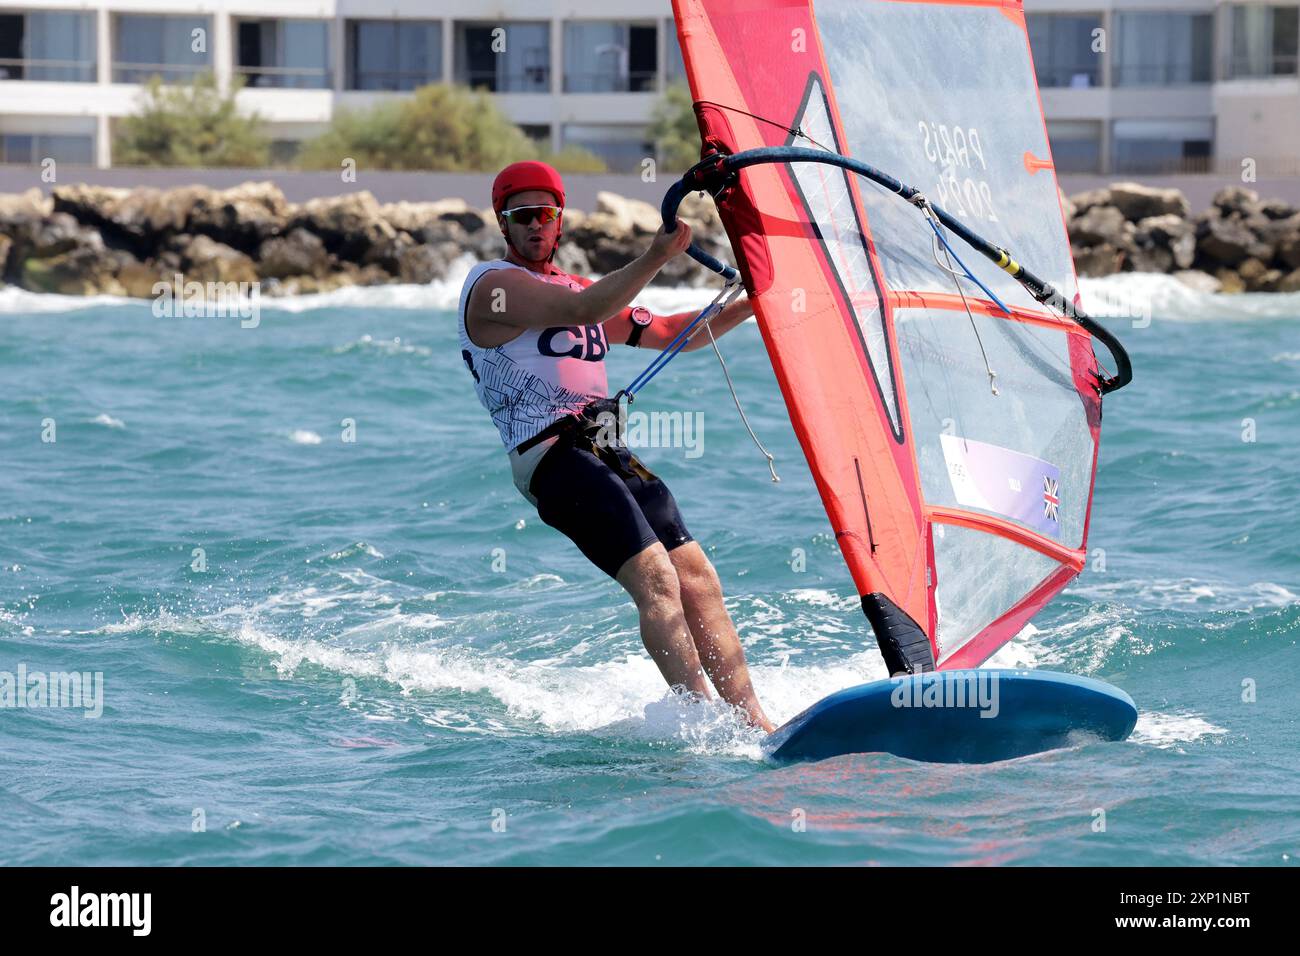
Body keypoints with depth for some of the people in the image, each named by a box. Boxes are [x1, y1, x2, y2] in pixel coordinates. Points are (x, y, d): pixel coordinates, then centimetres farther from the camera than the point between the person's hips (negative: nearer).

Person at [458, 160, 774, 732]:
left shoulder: (576, 288, 25)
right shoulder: (493, 287, -2)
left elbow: (669, 334, 30)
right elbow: (579, 311, -19)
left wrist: (748, 305, 17)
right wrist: (655, 258, -26)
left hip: (609, 452, 8)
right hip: (550, 456, -8)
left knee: (698, 579, -4)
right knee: (655, 579, -22)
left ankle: (752, 721, -7)